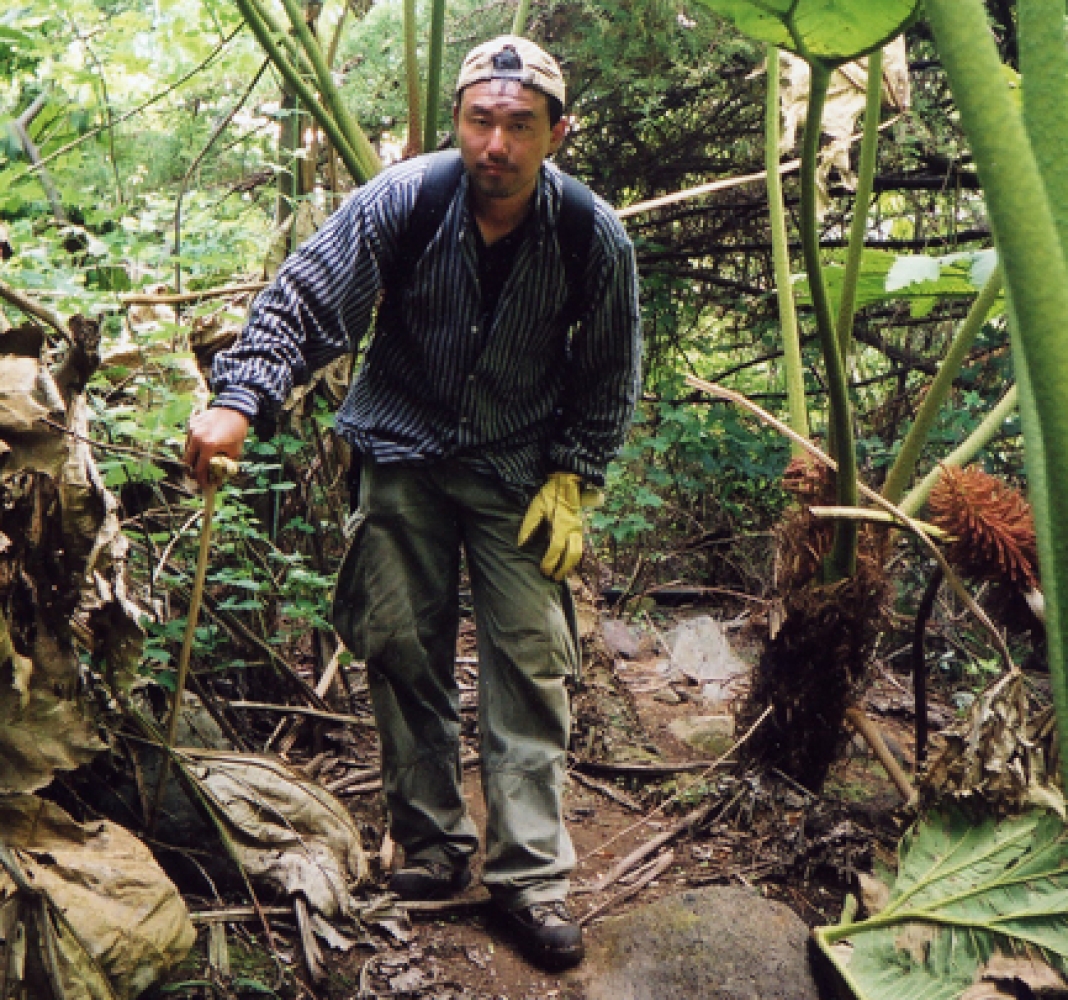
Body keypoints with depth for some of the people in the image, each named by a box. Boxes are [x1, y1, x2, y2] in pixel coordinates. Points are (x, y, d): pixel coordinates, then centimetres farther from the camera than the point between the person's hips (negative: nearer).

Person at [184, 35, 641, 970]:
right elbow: (302, 301, -14)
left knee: (531, 662, -4)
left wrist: (572, 480, -6)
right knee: (403, 645, 3)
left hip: (521, 468, 0)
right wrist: (238, 399, -28)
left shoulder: (596, 239, -13)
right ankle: (432, 841, 19)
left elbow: (609, 378, 0)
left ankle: (531, 872, 5)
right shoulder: (399, 202, -15)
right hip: (405, 453, 1)